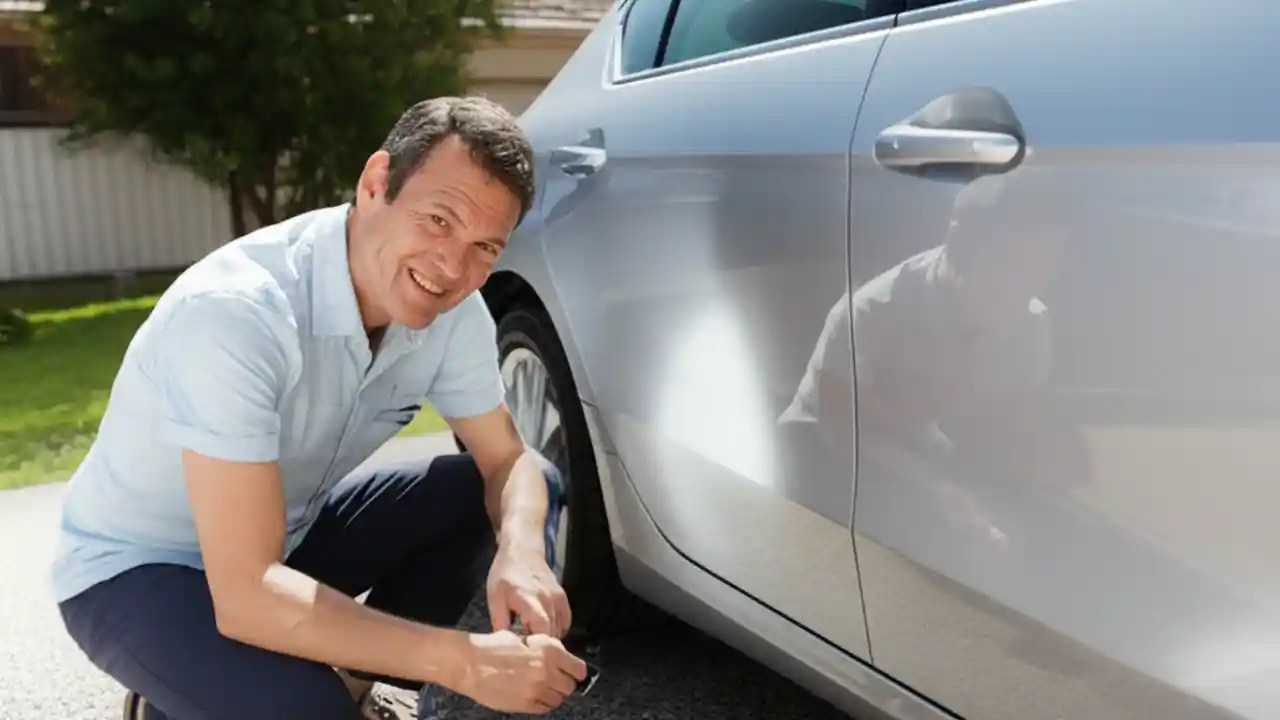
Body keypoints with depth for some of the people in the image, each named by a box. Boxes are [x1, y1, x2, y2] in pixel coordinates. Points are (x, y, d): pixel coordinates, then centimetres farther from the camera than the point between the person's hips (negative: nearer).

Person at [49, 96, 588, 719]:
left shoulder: (453, 310, -15)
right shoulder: (235, 312, -35)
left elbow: (507, 460, -5)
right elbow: (247, 595, -38)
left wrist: (520, 555, -29)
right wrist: (467, 663, -39)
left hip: (288, 532, 6)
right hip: (136, 570, -6)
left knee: (514, 494, -8)